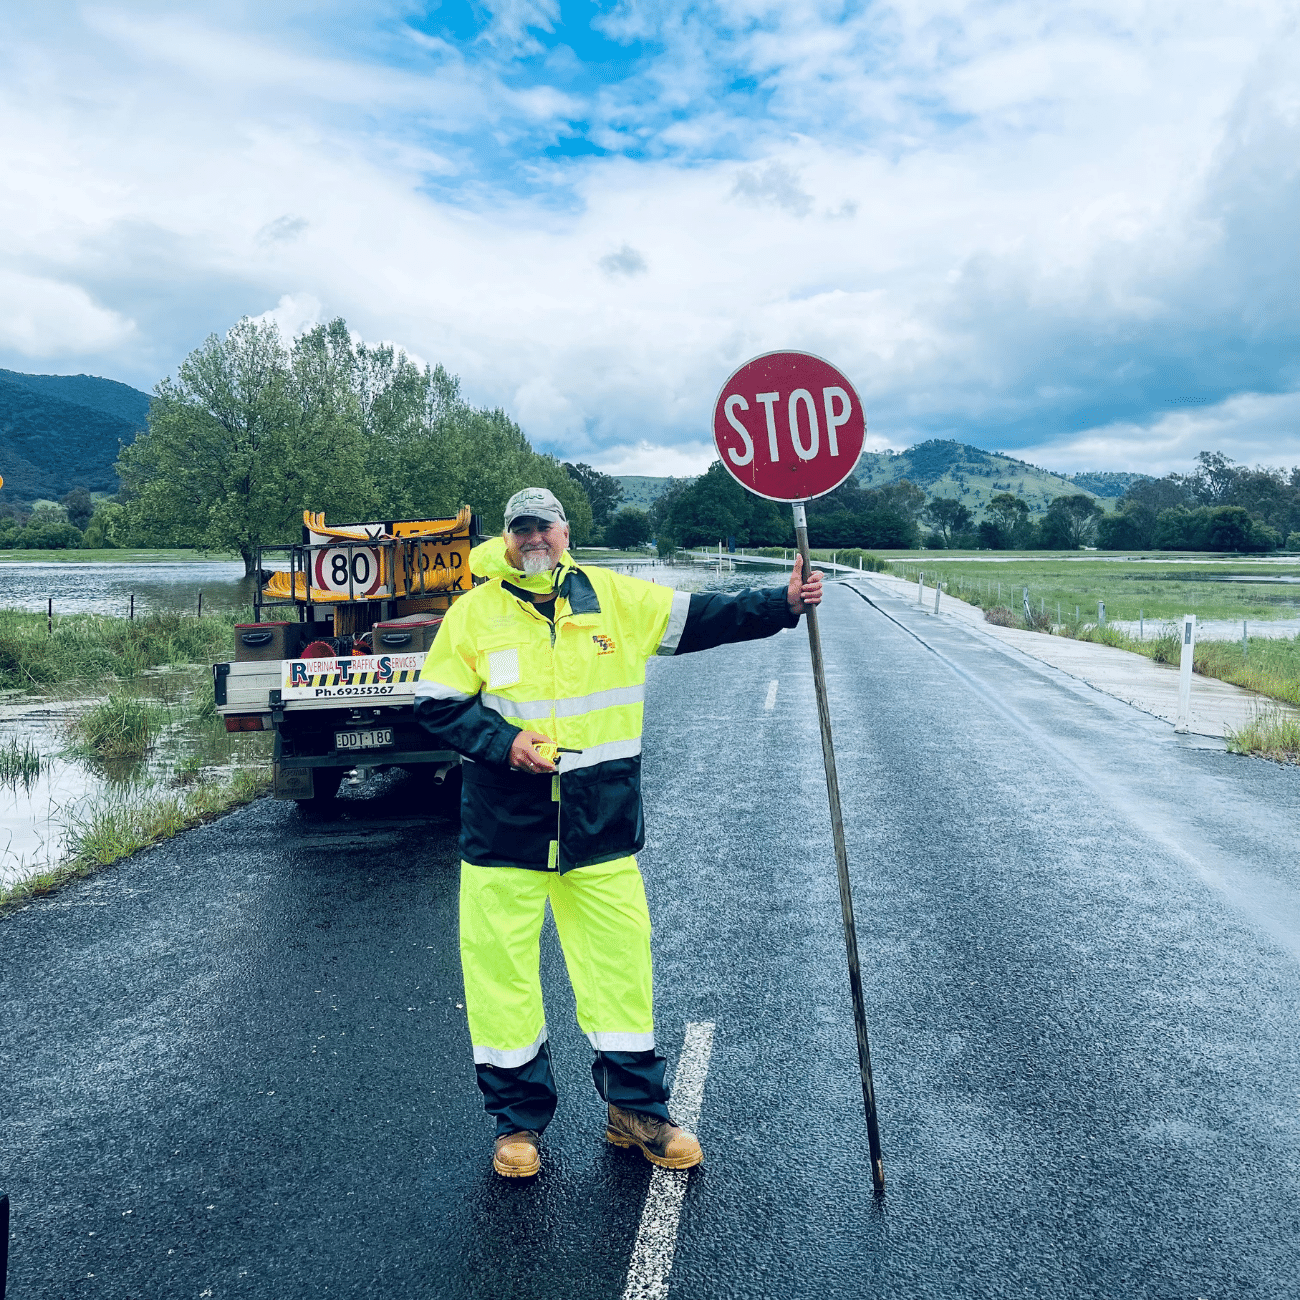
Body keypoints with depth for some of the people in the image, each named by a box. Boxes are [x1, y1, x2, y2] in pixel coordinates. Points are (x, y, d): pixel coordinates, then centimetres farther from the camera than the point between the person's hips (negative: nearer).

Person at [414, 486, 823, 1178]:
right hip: (505, 822, -1)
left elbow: (701, 618, 4)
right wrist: (503, 741, -15)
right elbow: (436, 703, 0)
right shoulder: (475, 611, 0)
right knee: (501, 967, 6)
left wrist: (782, 603, -6)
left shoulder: (613, 597, 4)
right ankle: (517, 1120, 26)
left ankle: (635, 1108, 28)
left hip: (601, 820, 1)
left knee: (620, 960, 8)